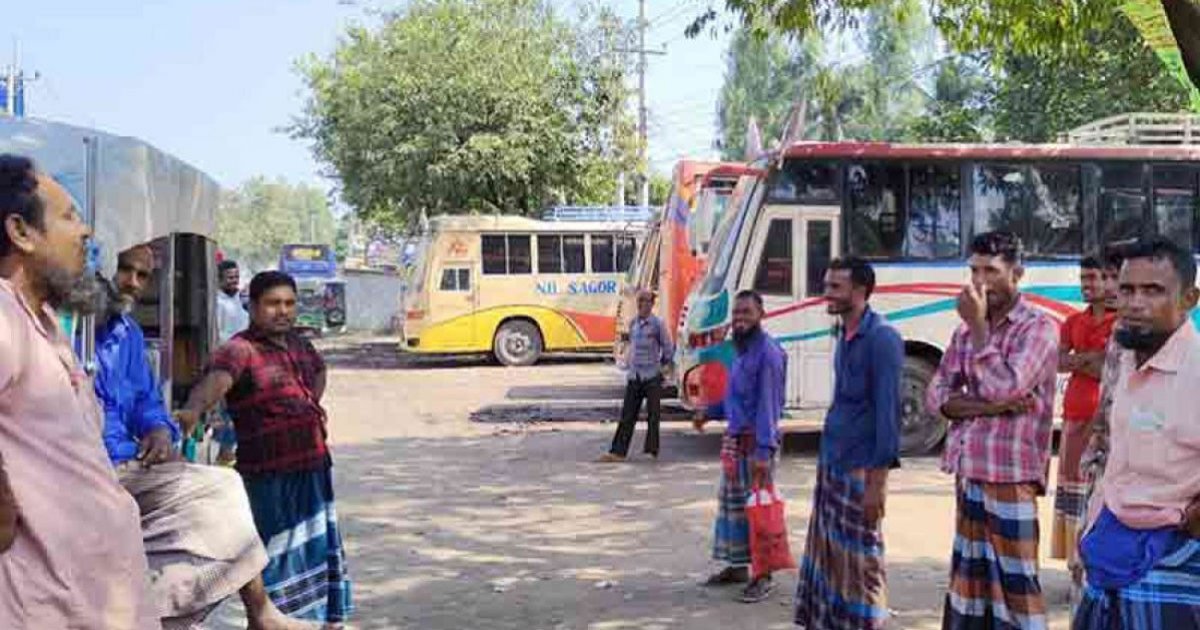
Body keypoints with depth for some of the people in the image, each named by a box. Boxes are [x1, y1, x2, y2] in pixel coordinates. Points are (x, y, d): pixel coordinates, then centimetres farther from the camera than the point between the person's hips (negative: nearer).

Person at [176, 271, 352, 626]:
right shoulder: (241, 350, -16)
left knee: (318, 547, 22)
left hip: (314, 467, 8)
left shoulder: (298, 343, 8)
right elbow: (217, 378, -38)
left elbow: (319, 372, 31)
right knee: (278, 555, -1)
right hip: (271, 475, -8)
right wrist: (194, 409, -57)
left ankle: (326, 617, 39)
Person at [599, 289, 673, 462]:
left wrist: (663, 365, 6)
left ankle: (651, 450, 12)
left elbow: (668, 348, 1)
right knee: (627, 416, 2)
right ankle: (618, 452, 1)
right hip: (634, 376, 5)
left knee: (653, 416, 2)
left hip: (652, 377, -4)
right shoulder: (633, 323, 9)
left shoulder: (657, 324, -6)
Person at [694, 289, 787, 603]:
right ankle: (737, 565, 28)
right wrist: (709, 412, 20)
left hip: (755, 442, -10)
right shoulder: (741, 350, 13)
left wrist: (764, 450, -26)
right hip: (734, 438, 10)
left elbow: (768, 405, -22)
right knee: (731, 503, 16)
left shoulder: (767, 353, -17)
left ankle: (763, 575, 4)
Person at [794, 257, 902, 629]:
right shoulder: (844, 335, 11)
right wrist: (826, 459, 16)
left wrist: (878, 480, -20)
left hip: (860, 470, -8)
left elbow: (888, 411, -18)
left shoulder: (881, 338, -15)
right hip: (830, 464, 8)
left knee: (860, 560, 1)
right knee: (825, 553, 13)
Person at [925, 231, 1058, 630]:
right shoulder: (967, 329, 11)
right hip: (968, 473, 7)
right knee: (970, 576, 14)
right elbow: (936, 395, 6)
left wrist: (979, 327, -13)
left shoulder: (1038, 327, -8)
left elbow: (1005, 388, -21)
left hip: (1010, 475, -7)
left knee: (1014, 580, -4)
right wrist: (986, 406, -12)